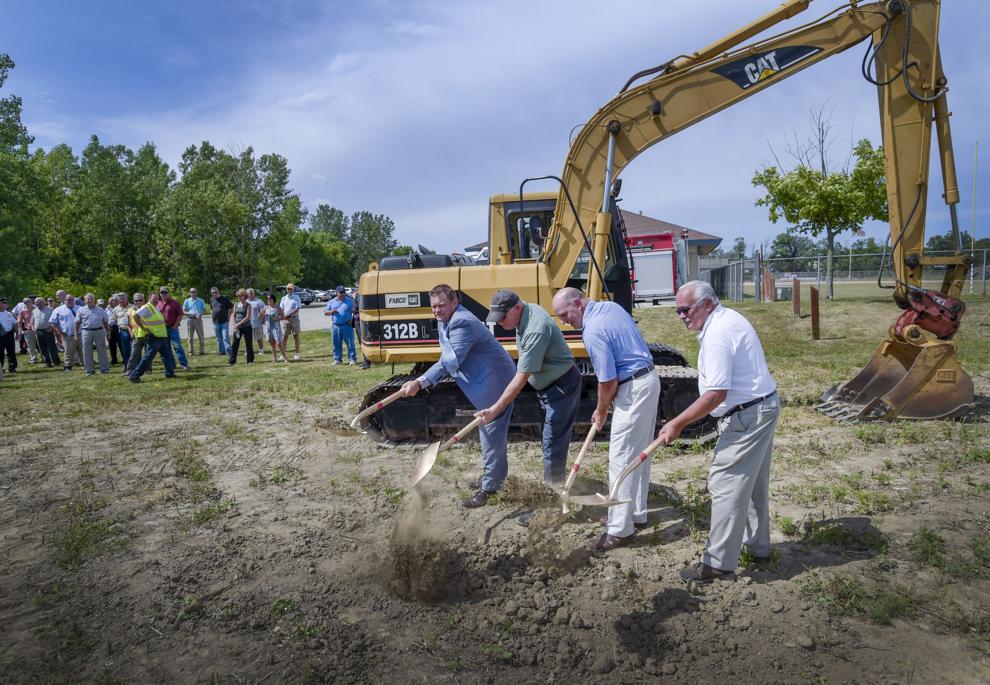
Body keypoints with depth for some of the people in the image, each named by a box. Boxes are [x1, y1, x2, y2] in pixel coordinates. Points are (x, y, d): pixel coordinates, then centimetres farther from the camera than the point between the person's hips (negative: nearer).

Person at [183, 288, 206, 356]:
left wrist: (200, 314, -14)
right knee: (190, 337, 2)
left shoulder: (200, 300, 7)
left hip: (198, 319, 0)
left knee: (201, 336, -2)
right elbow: (183, 311, 6)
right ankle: (191, 351, 7)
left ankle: (202, 350, 4)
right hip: (190, 319, 0)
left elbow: (204, 310, 7)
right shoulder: (186, 301, 8)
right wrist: (190, 313, -14)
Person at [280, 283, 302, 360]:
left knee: (296, 335, 1)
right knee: (285, 336, 3)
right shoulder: (284, 298, 14)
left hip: (294, 318, -4)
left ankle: (297, 353, 5)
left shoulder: (296, 298, 0)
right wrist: (283, 316, -10)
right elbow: (281, 309, 10)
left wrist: (288, 315, -17)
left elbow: (297, 309, -9)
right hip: (285, 319, 4)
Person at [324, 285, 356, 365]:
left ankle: (352, 359, 2)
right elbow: (325, 312, 10)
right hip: (336, 326, 3)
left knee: (350, 343, -3)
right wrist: (331, 312, -11)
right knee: (337, 344, 7)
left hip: (347, 326, -2)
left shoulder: (350, 301, 6)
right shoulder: (332, 302, 12)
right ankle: (337, 359, 16)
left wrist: (353, 320, -10)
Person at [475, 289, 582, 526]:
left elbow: (521, 378, -29)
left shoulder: (535, 331, -31)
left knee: (553, 445, -7)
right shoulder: (527, 312, 0)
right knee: (552, 442, 19)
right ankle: (555, 490, 34)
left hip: (561, 387, -10)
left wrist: (496, 409, -26)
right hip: (549, 386, 10)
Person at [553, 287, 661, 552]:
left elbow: (608, 381, -19)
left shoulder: (593, 332, -22)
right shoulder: (611, 306, 7)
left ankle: (620, 528, 2)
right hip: (648, 380, 10)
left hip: (634, 389, -10)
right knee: (640, 453, 17)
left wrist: (601, 412, -1)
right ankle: (636, 512, 29)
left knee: (621, 458, -5)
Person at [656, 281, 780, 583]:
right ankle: (758, 547, 35)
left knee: (726, 486, -5)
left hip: (747, 416, -11)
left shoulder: (717, 335, -22)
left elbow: (716, 394, -26)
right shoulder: (729, 318, 11)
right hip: (762, 408, 11)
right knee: (753, 484, 21)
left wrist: (677, 424, -22)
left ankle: (718, 564, 2)